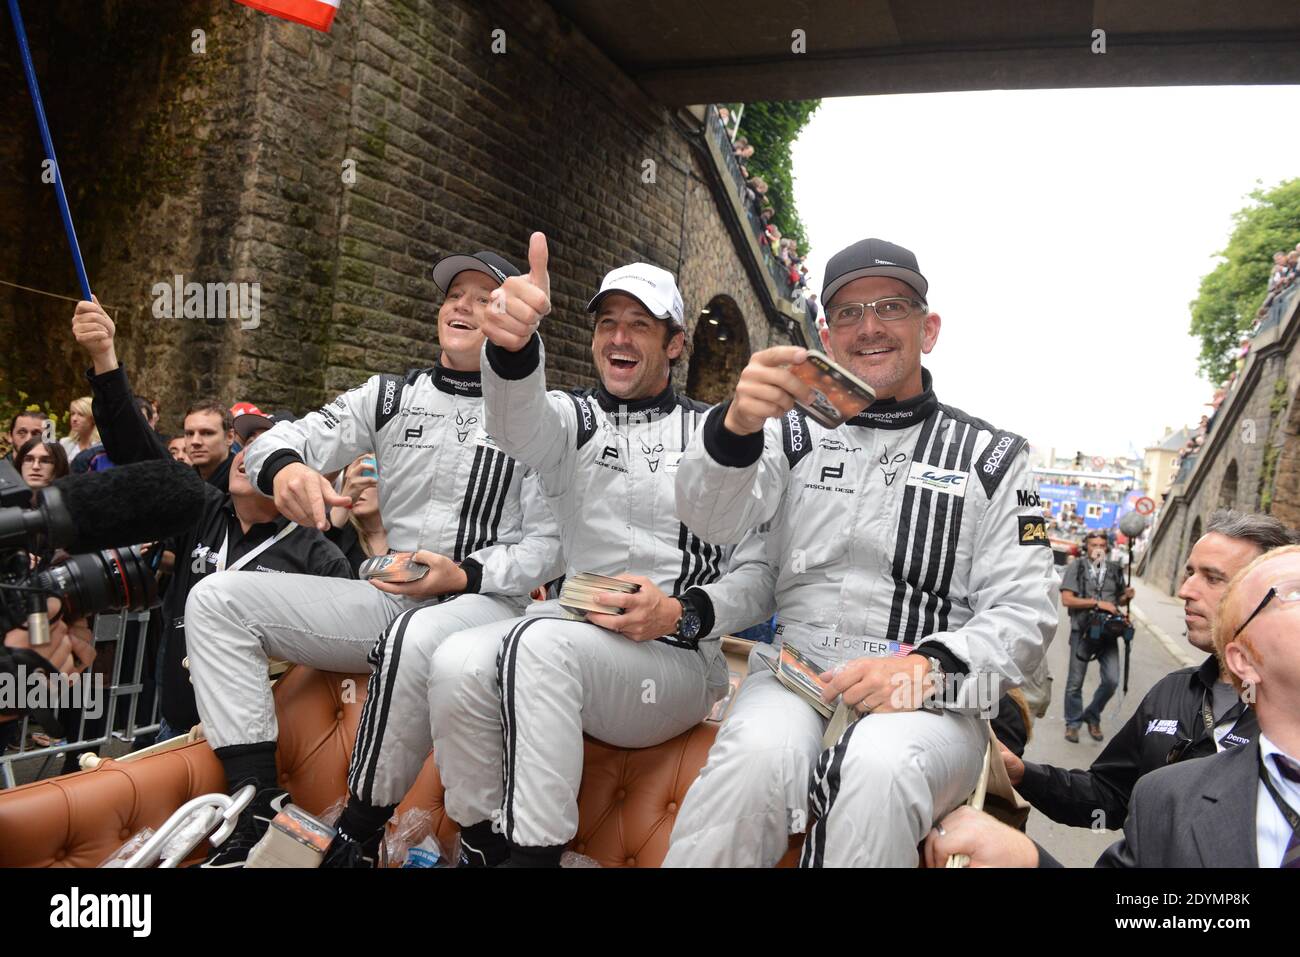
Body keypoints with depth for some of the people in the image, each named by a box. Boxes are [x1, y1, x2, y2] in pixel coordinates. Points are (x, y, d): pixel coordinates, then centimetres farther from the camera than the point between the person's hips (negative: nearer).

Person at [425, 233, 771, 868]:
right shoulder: (572, 418, 11)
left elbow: (757, 575, 2)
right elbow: (518, 426, -16)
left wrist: (684, 614, -17)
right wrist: (513, 342, -38)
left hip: (678, 659, -3)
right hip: (571, 635, 3)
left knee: (540, 641, -33)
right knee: (457, 666, -27)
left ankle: (531, 851, -20)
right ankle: (482, 850, -4)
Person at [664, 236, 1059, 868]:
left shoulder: (993, 456, 10)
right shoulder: (799, 431, 11)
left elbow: (1023, 614, 3)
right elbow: (712, 520, -6)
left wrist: (929, 668, -17)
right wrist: (735, 426, -27)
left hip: (933, 703, 0)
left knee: (878, 770, -34)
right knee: (758, 757, -32)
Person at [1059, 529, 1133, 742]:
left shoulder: (1114, 570, 9)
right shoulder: (1077, 567, -3)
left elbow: (1118, 599, 22)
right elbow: (1067, 599, -11)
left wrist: (1126, 596, 0)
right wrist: (1097, 603, -16)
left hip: (1107, 631, 3)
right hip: (1082, 630, -3)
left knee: (1112, 680, -2)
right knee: (1075, 682, 5)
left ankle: (1092, 717, 22)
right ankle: (1073, 723, 23)